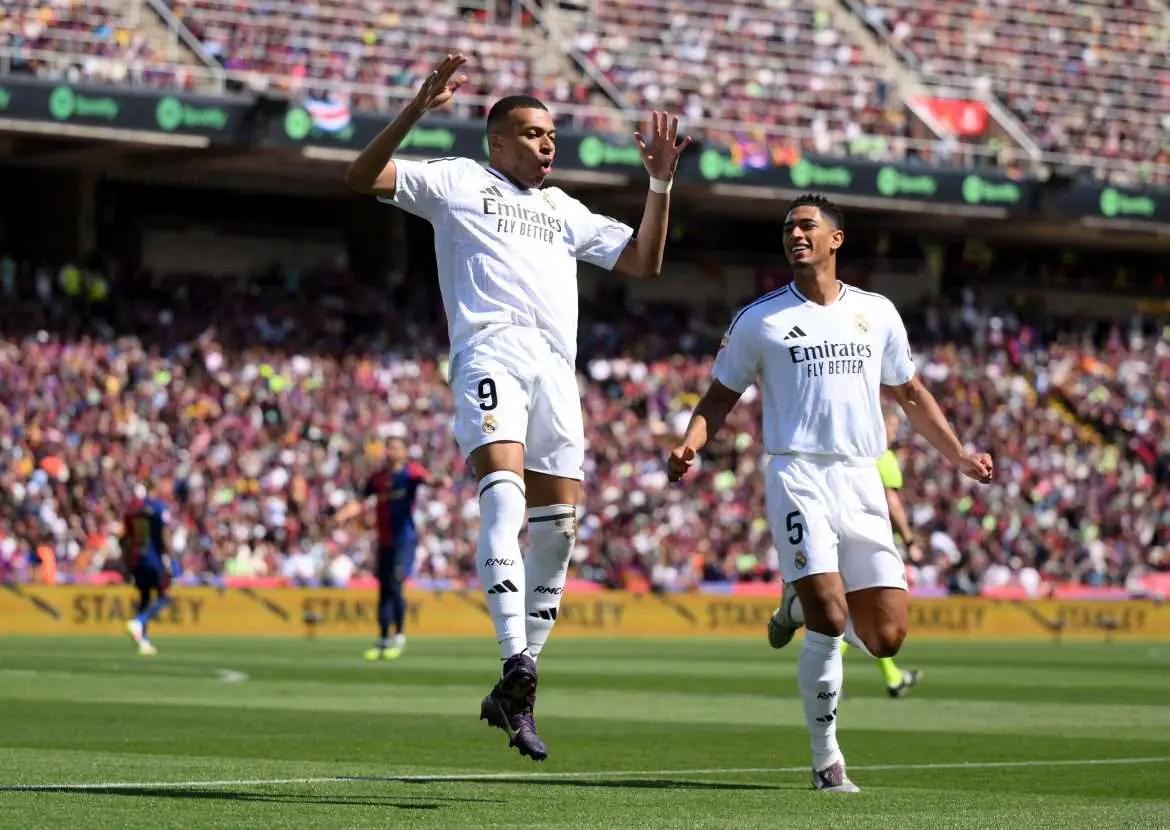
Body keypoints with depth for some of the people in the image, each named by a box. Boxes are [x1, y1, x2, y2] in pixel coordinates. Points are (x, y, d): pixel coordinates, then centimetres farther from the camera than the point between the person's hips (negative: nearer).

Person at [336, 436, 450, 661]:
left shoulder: (411, 472, -1)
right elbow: (361, 502, 11)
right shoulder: (378, 478, 13)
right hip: (384, 540, 6)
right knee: (383, 589, 8)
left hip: (405, 538, -6)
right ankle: (383, 640, 14)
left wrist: (441, 482, -41)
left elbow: (428, 479, -19)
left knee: (396, 585, -15)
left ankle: (400, 637, -6)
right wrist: (344, 514, -8)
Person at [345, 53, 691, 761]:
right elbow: (364, 177, 5)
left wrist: (661, 183, 20)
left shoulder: (566, 212, 31)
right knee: (505, 485, -27)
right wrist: (417, 111, -7)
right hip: (491, 350, -6)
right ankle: (516, 660, -40)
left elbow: (643, 262, 31)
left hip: (556, 368, 6)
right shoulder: (458, 182, 16)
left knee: (558, 524, -1)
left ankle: (514, 695, 7)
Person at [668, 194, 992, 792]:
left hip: (862, 483, 3)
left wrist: (958, 454, 17)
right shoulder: (759, 320, 5)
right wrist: (689, 446, -10)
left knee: (885, 639, -4)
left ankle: (805, 600, 28)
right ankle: (826, 760, -3)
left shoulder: (876, 312, 13)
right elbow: (719, 398, 10)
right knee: (828, 624, -18)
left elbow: (910, 394, 24)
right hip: (797, 476, -3)